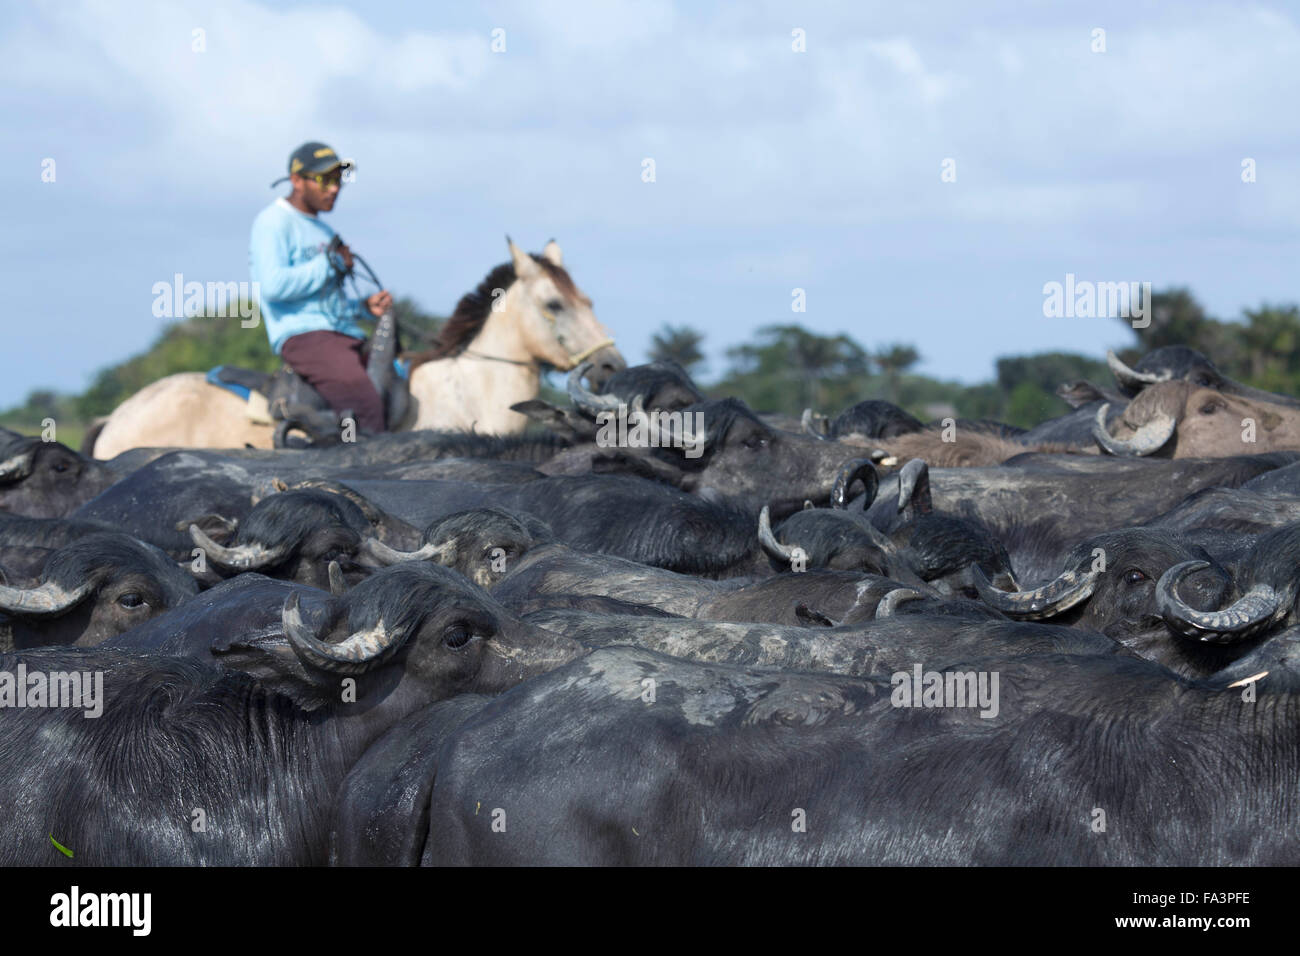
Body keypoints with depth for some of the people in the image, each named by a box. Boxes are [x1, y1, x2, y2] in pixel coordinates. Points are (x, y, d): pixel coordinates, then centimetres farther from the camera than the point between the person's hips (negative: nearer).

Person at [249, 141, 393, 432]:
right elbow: (273, 286, -18)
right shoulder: (273, 222, -2)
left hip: (347, 336, 9)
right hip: (302, 333, -9)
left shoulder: (323, 232, 27)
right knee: (365, 404, -30)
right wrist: (330, 264, -8)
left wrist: (365, 306, 13)